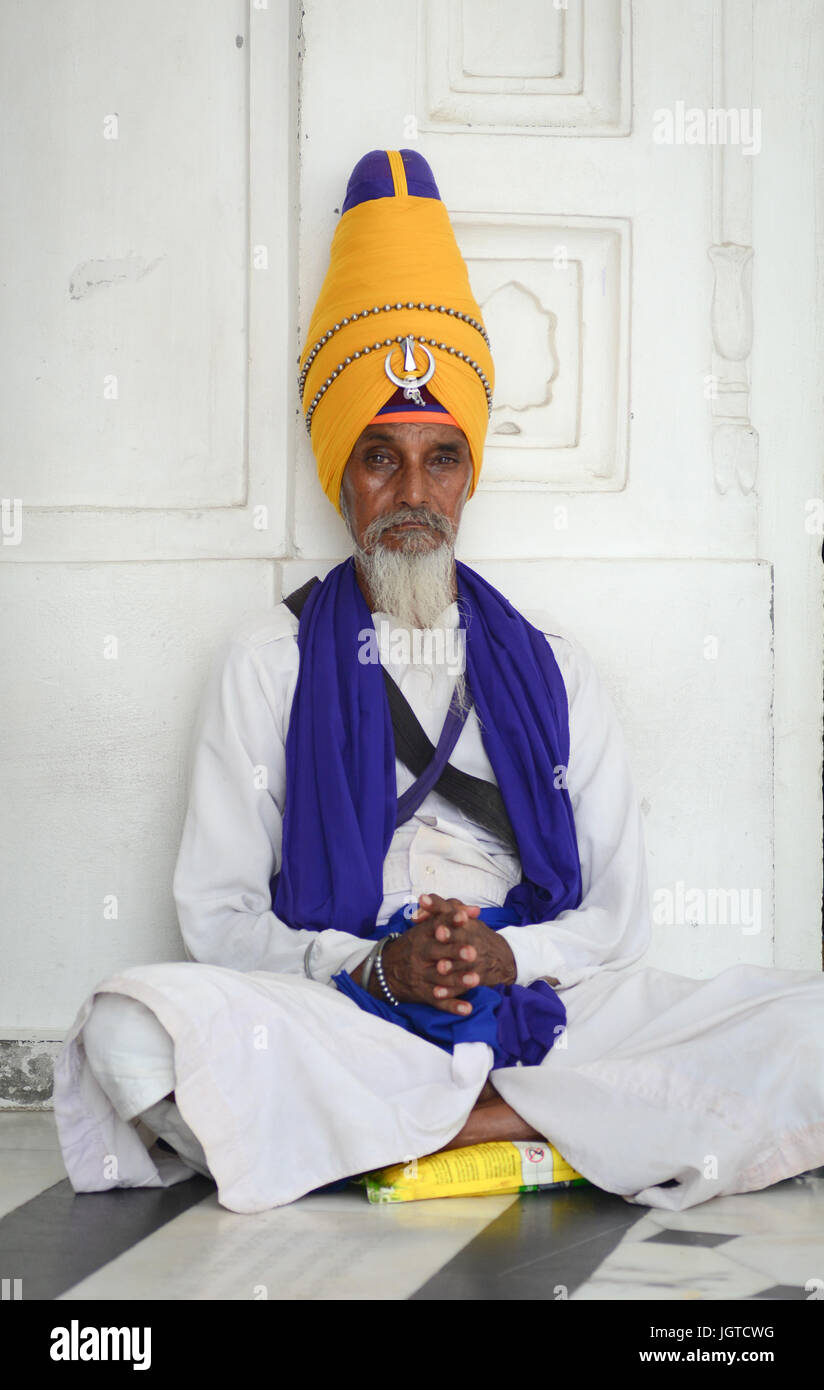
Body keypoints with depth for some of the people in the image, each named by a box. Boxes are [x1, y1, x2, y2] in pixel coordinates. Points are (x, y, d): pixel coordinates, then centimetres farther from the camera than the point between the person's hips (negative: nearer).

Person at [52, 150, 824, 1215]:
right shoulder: (270, 659, 12)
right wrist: (374, 966, -13)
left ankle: (454, 1123, -24)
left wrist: (508, 956, -10)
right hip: (340, 1018, -1)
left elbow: (618, 916, 13)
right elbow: (217, 917, 6)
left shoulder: (549, 667, 17)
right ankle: (550, 1123, -25)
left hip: (537, 1006, 2)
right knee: (135, 1025, -34)